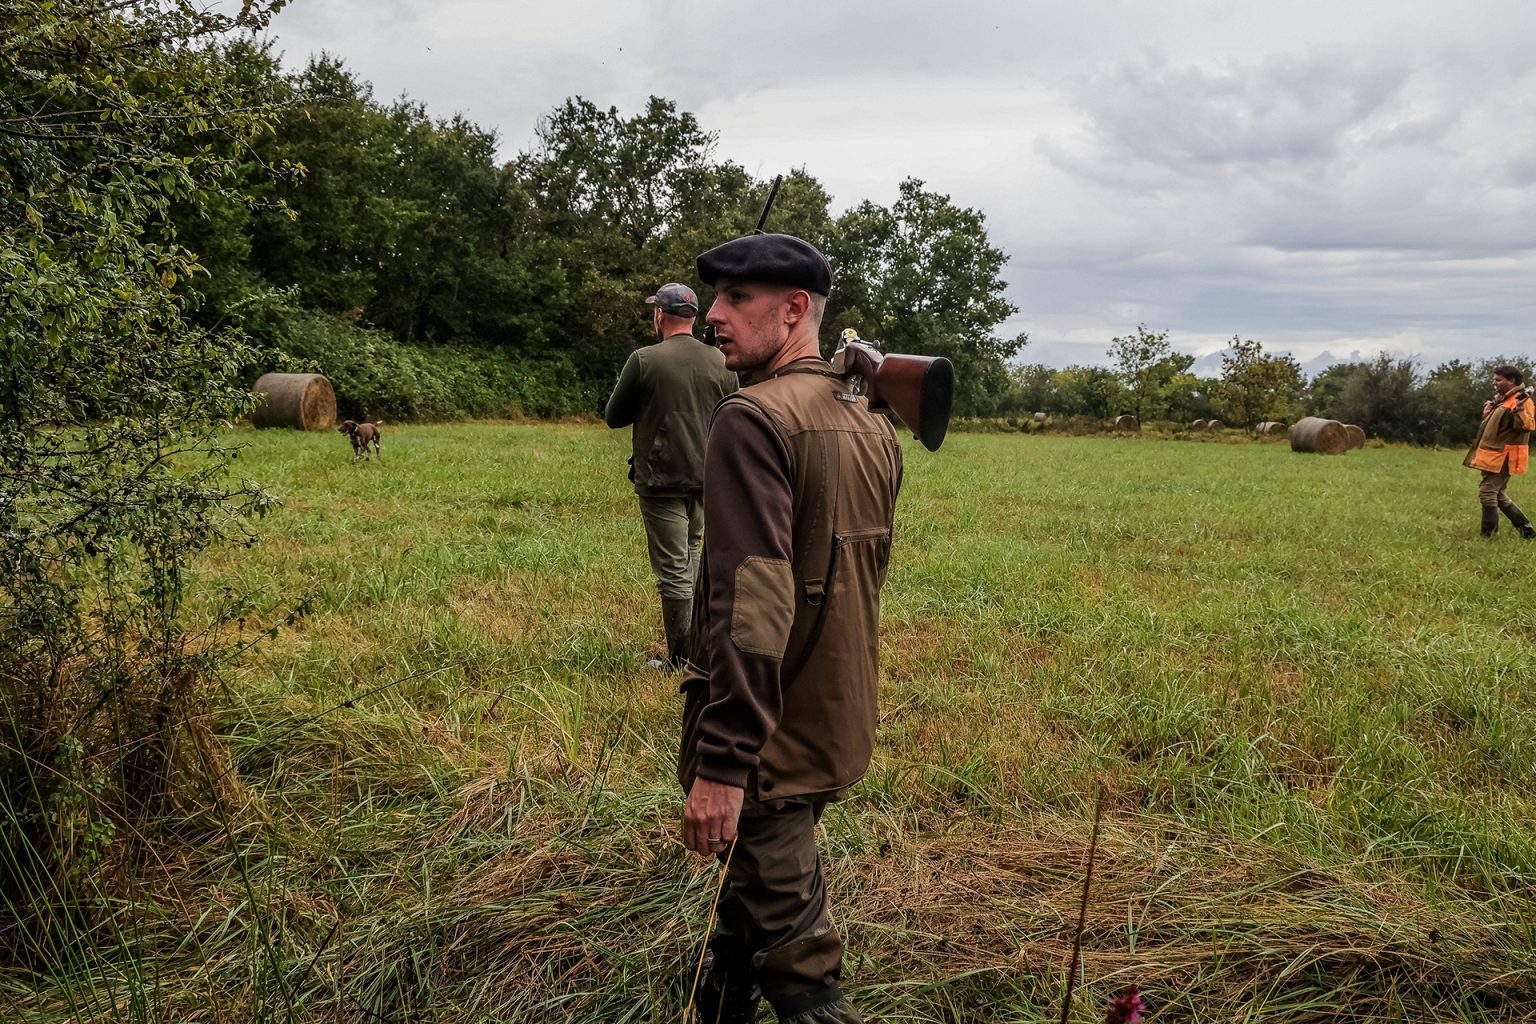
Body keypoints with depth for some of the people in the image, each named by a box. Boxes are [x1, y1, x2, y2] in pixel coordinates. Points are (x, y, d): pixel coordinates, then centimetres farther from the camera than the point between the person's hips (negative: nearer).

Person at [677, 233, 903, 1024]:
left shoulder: (754, 419, -20)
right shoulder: (872, 426, 7)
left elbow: (752, 602, -28)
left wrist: (721, 763, -26)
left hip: (769, 743, -8)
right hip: (838, 728, 9)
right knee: (749, 888, 26)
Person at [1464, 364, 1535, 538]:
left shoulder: (1521, 400, -13)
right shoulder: (1501, 400, 16)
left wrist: (1519, 409, -40)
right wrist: (1488, 412, 19)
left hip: (1503, 457, -11)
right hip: (1494, 456, 11)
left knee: (1487, 493, -11)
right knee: (1497, 495, 16)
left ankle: (1488, 536, -6)